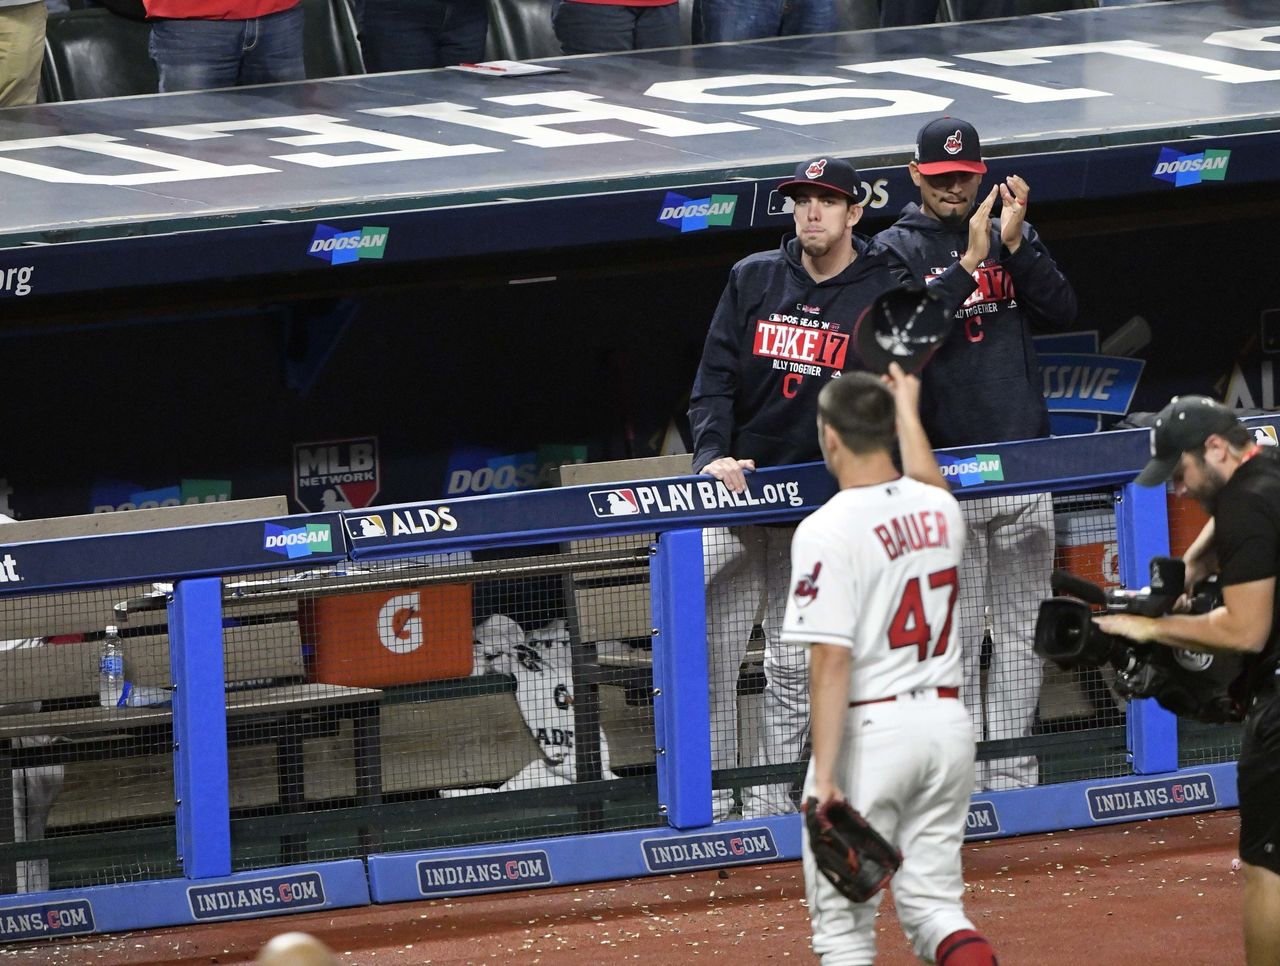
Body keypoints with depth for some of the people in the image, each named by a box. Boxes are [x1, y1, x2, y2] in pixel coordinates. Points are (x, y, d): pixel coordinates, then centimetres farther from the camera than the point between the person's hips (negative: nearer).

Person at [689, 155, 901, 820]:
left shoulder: (883, 298, 0)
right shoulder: (752, 279, 6)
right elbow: (714, 379, 3)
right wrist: (712, 454, -14)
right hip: (733, 487, 1)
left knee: (794, 665, 3)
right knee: (710, 652, -5)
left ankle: (773, 805, 10)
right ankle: (709, 804, 0)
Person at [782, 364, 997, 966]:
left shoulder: (826, 530, -13)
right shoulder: (940, 509, 6)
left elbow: (831, 661, -19)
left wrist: (825, 775, -19)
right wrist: (908, 408, 50)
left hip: (870, 730, -6)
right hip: (947, 719, 6)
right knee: (931, 901, 12)